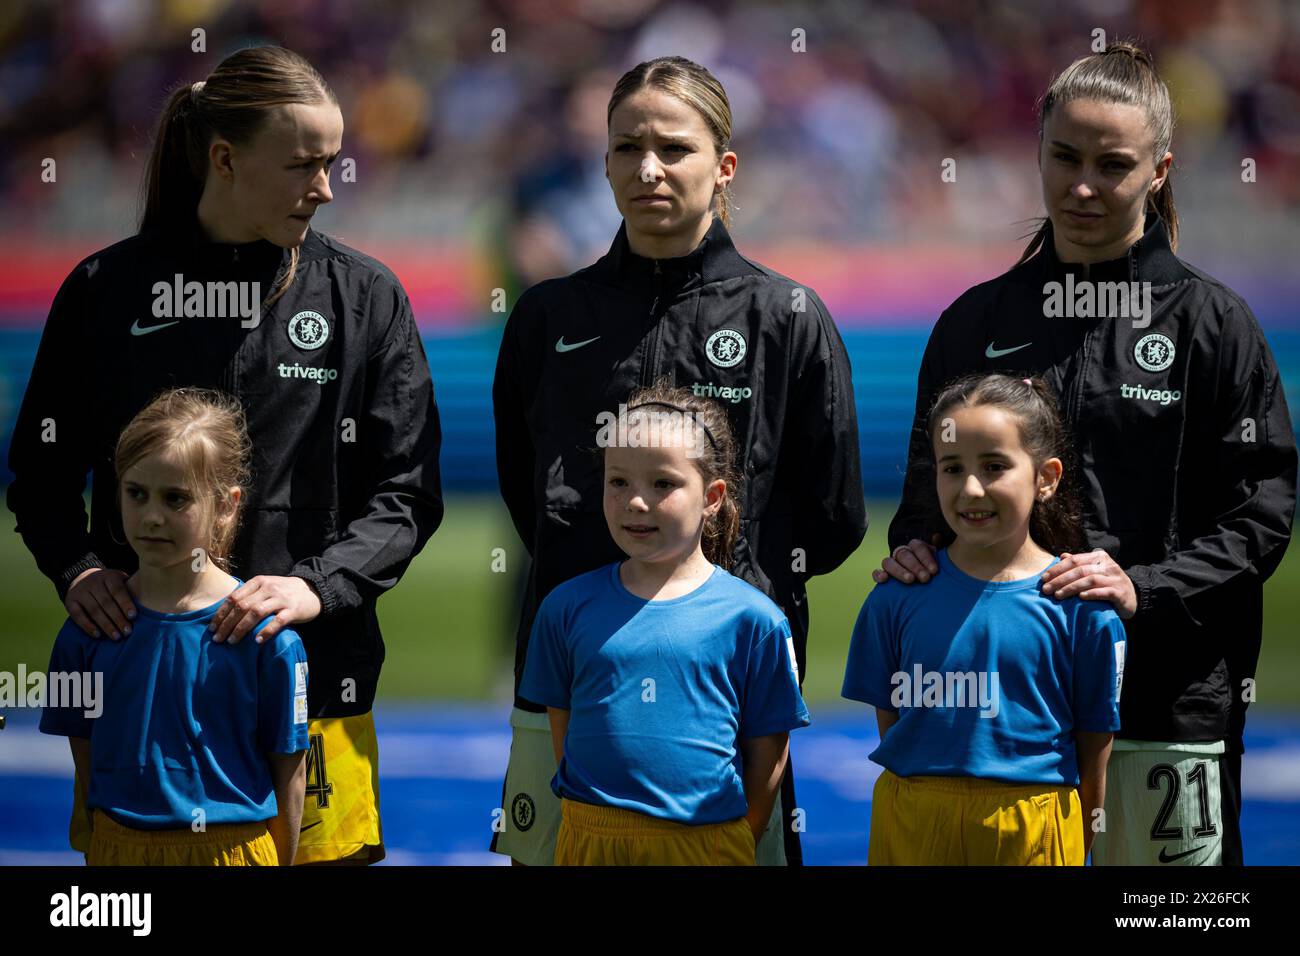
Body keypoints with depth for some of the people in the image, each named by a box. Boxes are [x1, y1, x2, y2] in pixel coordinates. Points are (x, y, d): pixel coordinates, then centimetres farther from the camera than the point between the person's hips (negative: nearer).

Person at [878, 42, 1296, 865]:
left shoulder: (1210, 320, 1)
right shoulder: (976, 323, 11)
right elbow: (927, 486, 19)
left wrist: (1144, 591, -16)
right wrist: (912, 552, -3)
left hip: (1167, 703, -3)